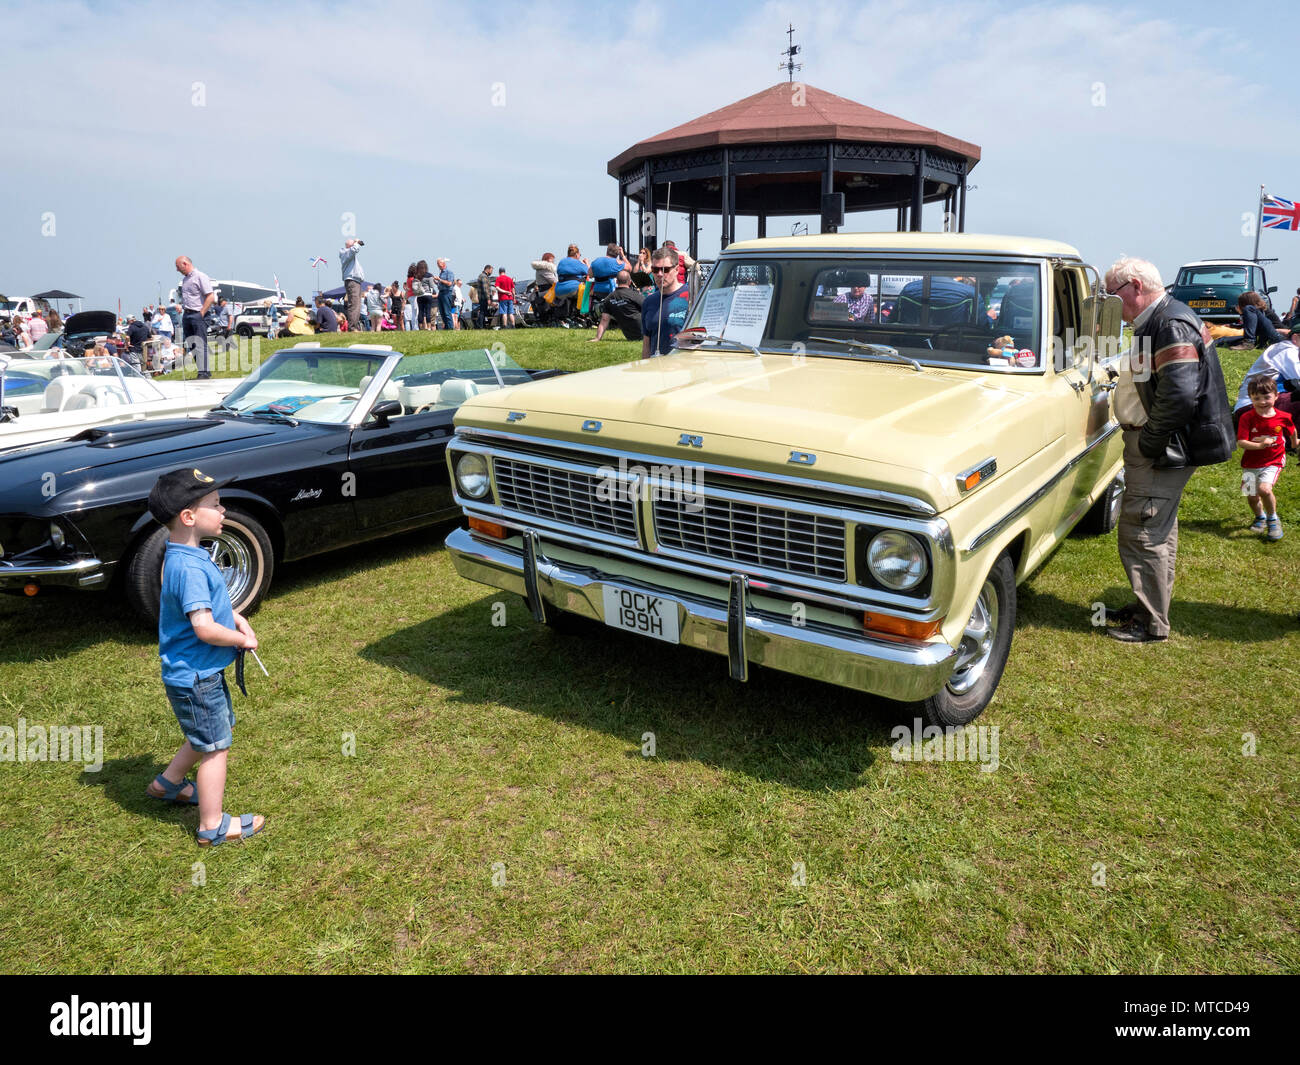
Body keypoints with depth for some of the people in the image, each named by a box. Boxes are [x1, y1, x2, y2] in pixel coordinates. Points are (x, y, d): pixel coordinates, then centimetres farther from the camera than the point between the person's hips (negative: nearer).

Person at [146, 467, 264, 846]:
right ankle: (213, 826, 19)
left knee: (215, 732, 28)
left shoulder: (185, 555, 3)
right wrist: (242, 640, -17)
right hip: (194, 676, -10)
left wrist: (236, 617, 4)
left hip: (202, 671, 10)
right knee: (216, 747, 4)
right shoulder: (189, 567, -29)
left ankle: (168, 783, 46)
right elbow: (204, 628, -34)